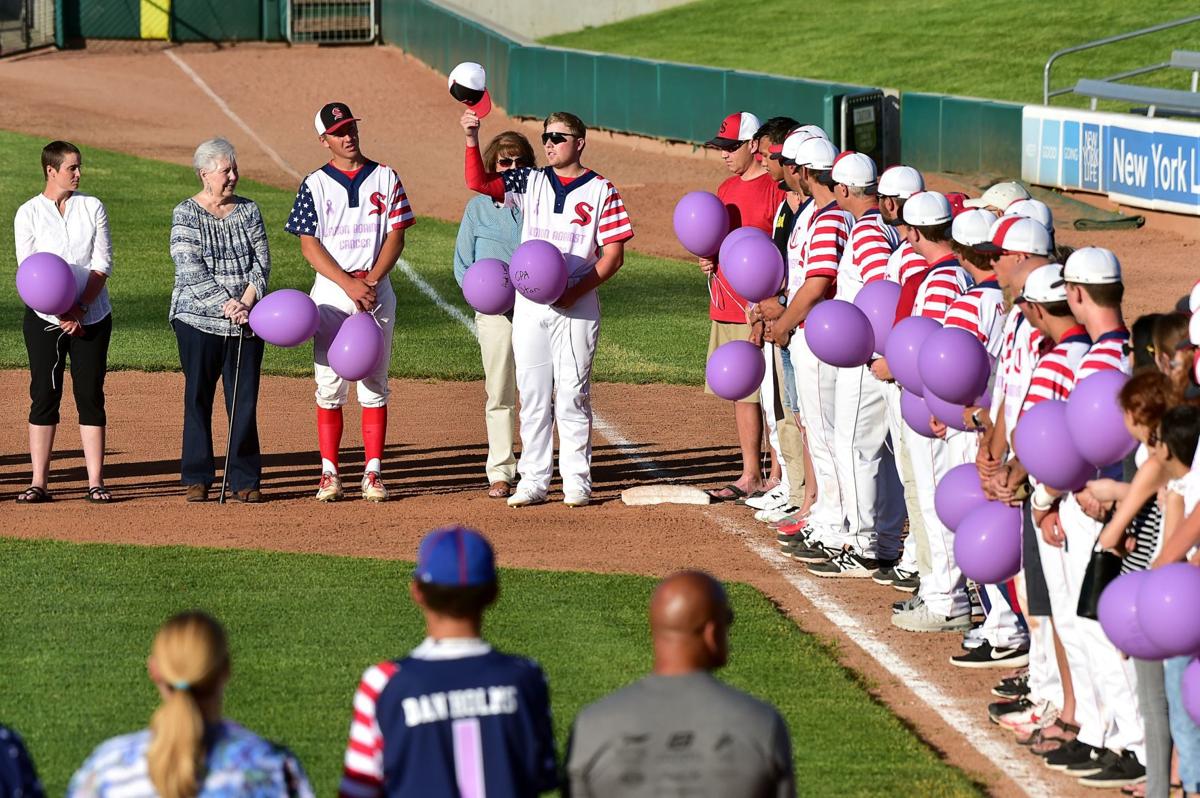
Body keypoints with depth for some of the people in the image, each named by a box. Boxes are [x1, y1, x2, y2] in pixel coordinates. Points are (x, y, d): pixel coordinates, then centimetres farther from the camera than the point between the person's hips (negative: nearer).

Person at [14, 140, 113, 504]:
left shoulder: (92, 207, 5)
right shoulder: (28, 214, 0)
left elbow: (102, 265, -1)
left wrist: (80, 308, -13)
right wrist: (62, 312, -17)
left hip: (91, 317, 1)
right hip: (45, 319, -1)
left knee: (90, 395, 0)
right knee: (44, 396, 0)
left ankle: (95, 483, 0)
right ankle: (38, 483, 2)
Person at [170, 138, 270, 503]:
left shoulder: (248, 211, 11)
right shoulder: (186, 215, -2)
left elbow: (262, 262, 6)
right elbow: (191, 271, -11)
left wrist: (247, 302, -10)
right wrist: (227, 305, -20)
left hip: (246, 322, 3)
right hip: (198, 320, -3)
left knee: (245, 401, 2)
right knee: (198, 400, 1)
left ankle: (245, 480, 7)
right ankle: (197, 479, 8)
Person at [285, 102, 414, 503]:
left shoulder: (385, 179, 7)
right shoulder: (315, 184, 3)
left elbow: (396, 236, 2)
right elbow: (309, 245, -3)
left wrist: (371, 280, -13)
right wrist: (349, 284, -16)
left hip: (376, 291, 1)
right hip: (331, 292, -1)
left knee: (374, 386, 0)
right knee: (330, 386, -2)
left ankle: (373, 473, 2)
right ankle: (330, 473, 1)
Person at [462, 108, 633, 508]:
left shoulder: (601, 190, 0)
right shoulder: (530, 182, 8)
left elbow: (613, 253, -3)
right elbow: (478, 182, -4)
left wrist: (578, 290, -14)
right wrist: (472, 139, -19)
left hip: (576, 306, -3)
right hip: (530, 304, 3)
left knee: (573, 394, -1)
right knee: (532, 394, 5)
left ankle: (577, 480, 5)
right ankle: (533, 480, 9)